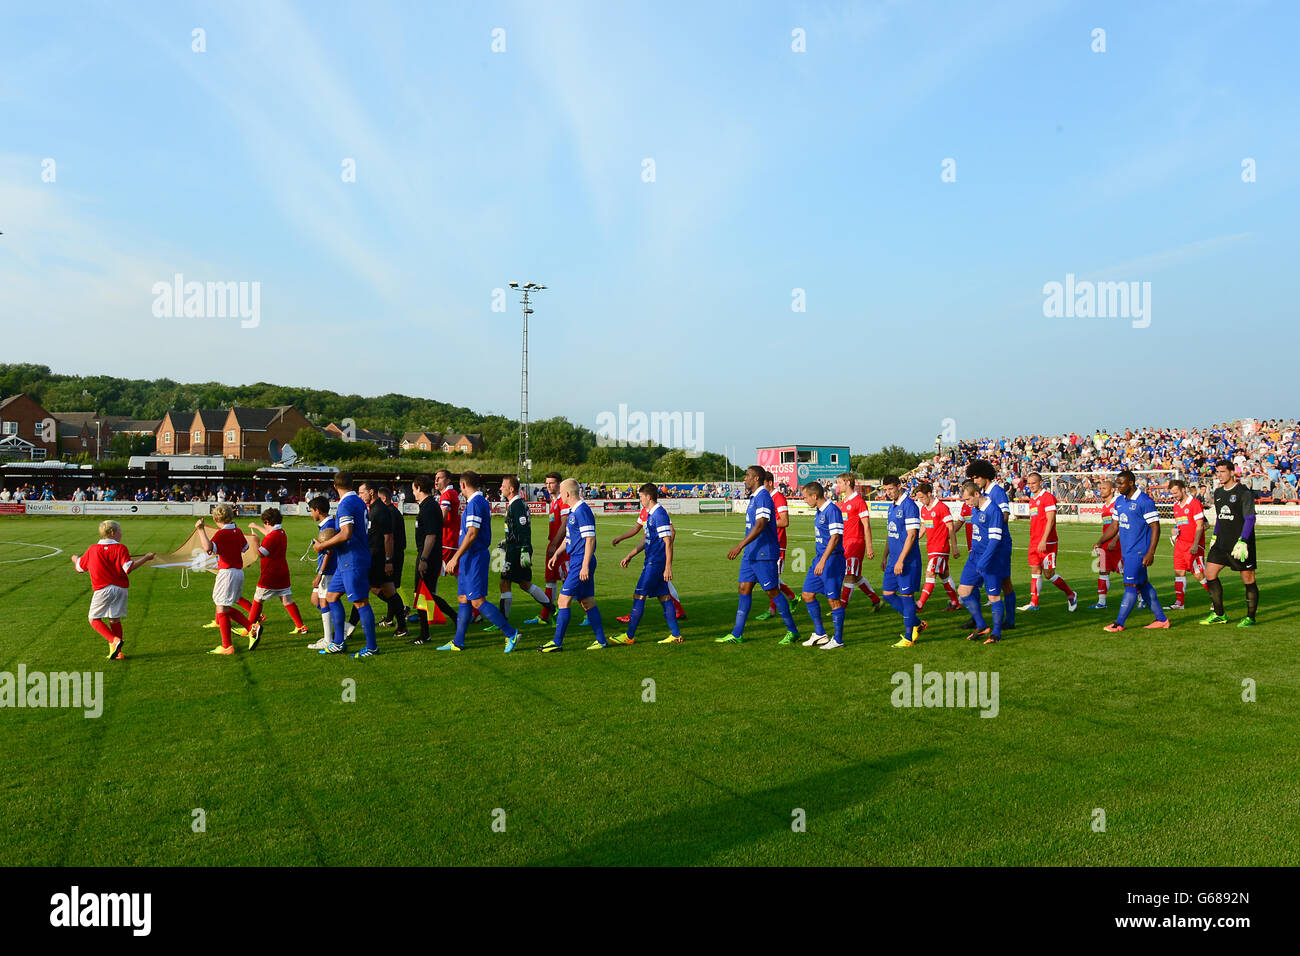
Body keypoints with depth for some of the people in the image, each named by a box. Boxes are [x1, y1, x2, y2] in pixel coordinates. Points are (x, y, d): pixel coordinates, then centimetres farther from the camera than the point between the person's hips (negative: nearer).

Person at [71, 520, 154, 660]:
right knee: (115, 620, 11)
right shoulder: (120, 548, -5)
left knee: (94, 618, 8)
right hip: (120, 589, 1)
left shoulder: (92, 550, 3)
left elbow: (80, 568, 16)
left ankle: (114, 640, -14)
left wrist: (76, 560, 38)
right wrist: (146, 558, -8)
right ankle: (117, 652, 11)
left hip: (102, 589, -1)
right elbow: (128, 568, -16)